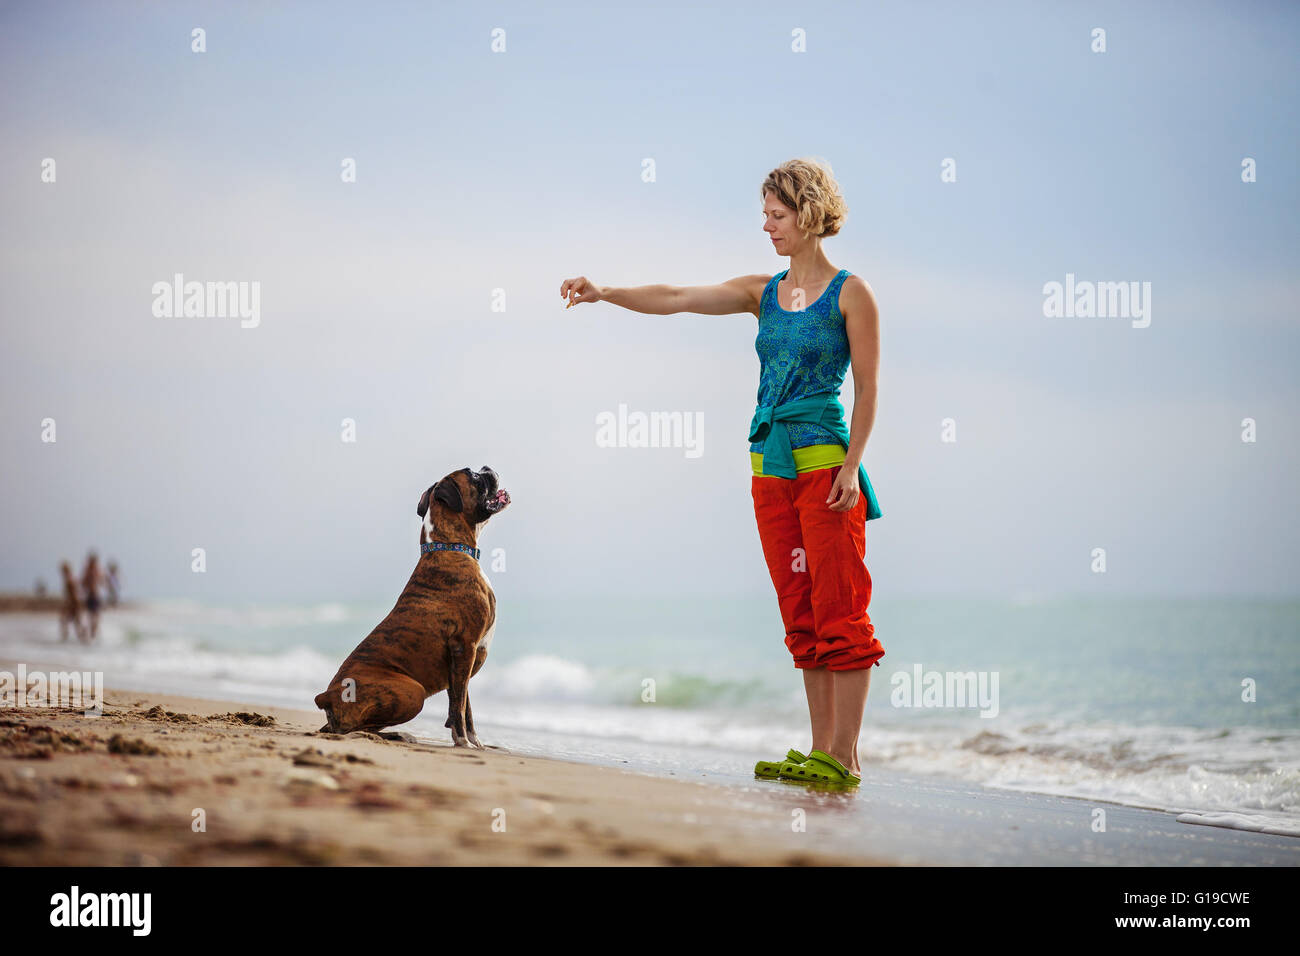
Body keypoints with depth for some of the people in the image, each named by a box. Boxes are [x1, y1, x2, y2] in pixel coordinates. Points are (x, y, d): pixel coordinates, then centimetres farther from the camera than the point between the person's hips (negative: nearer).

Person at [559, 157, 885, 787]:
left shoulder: (849, 294, -2)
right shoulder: (763, 292, 13)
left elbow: (866, 392, -5)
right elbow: (678, 298, 3)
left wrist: (850, 467, -13)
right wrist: (605, 293, -10)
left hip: (824, 462, -6)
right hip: (769, 466, 6)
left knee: (839, 610, -6)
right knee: (800, 613, 7)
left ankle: (844, 757, -6)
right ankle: (820, 751, 10)